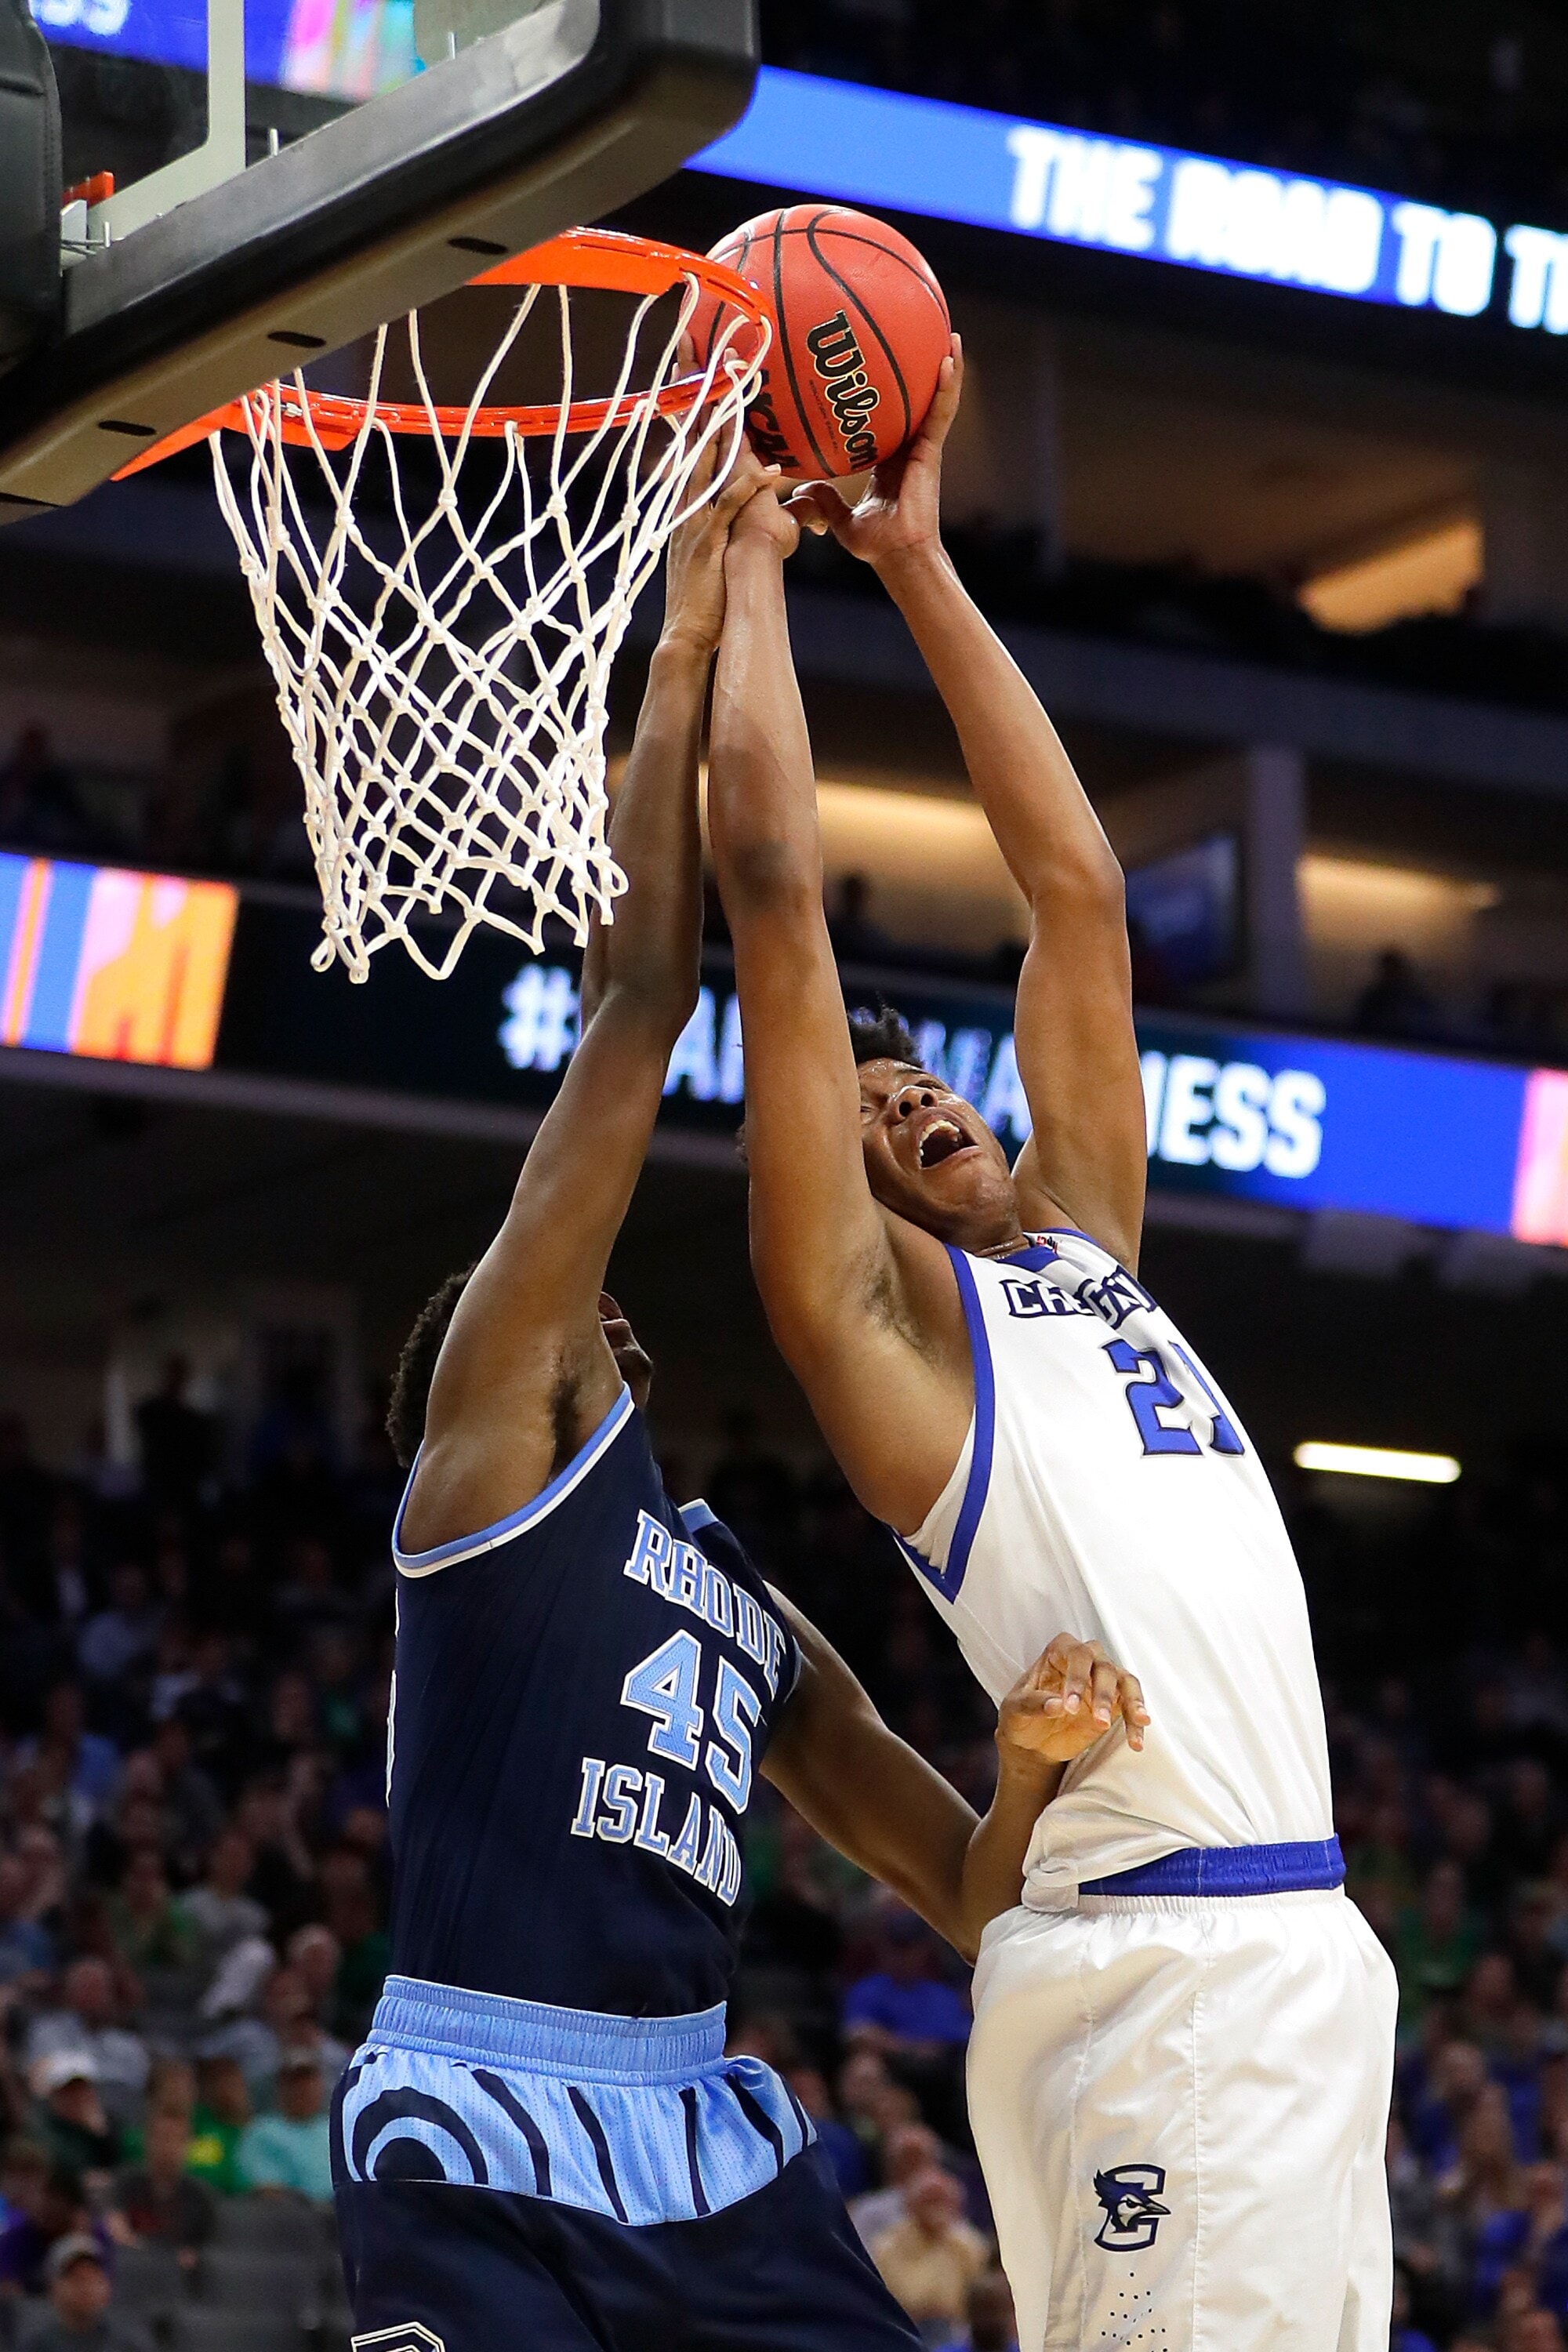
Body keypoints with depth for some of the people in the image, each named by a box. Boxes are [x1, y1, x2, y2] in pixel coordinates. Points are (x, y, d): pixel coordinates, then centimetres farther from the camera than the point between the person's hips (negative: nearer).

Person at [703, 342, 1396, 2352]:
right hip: (1157, 1961, -8)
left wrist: (916, 564, 24)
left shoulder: (1073, 1231, 23)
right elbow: (774, 891, -2)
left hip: (1303, 1944, 8)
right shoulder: (864, 1302, 3)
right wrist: (749, 563, 7)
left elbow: (1076, 889, 25)